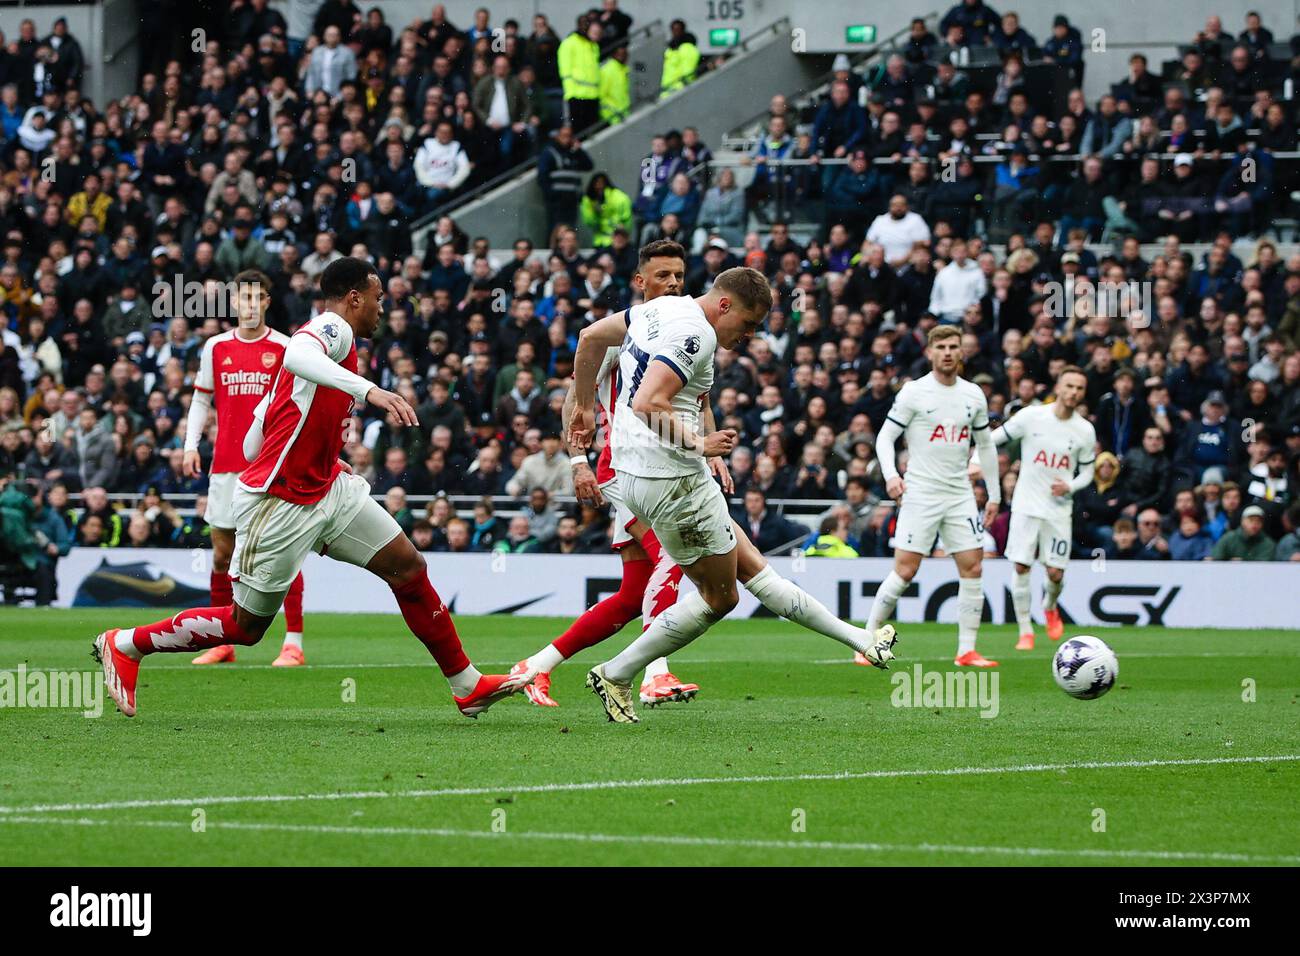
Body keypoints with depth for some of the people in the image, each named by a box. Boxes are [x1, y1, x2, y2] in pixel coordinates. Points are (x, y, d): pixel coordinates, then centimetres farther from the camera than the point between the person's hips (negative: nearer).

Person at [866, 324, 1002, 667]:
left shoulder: (973, 394, 10)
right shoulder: (913, 392, -3)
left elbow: (985, 445, 19)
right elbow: (885, 436, -2)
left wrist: (994, 495, 16)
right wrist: (890, 475, -19)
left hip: (960, 494, 5)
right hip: (920, 493, -5)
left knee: (973, 568, -3)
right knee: (905, 570, -11)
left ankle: (966, 651, 1)